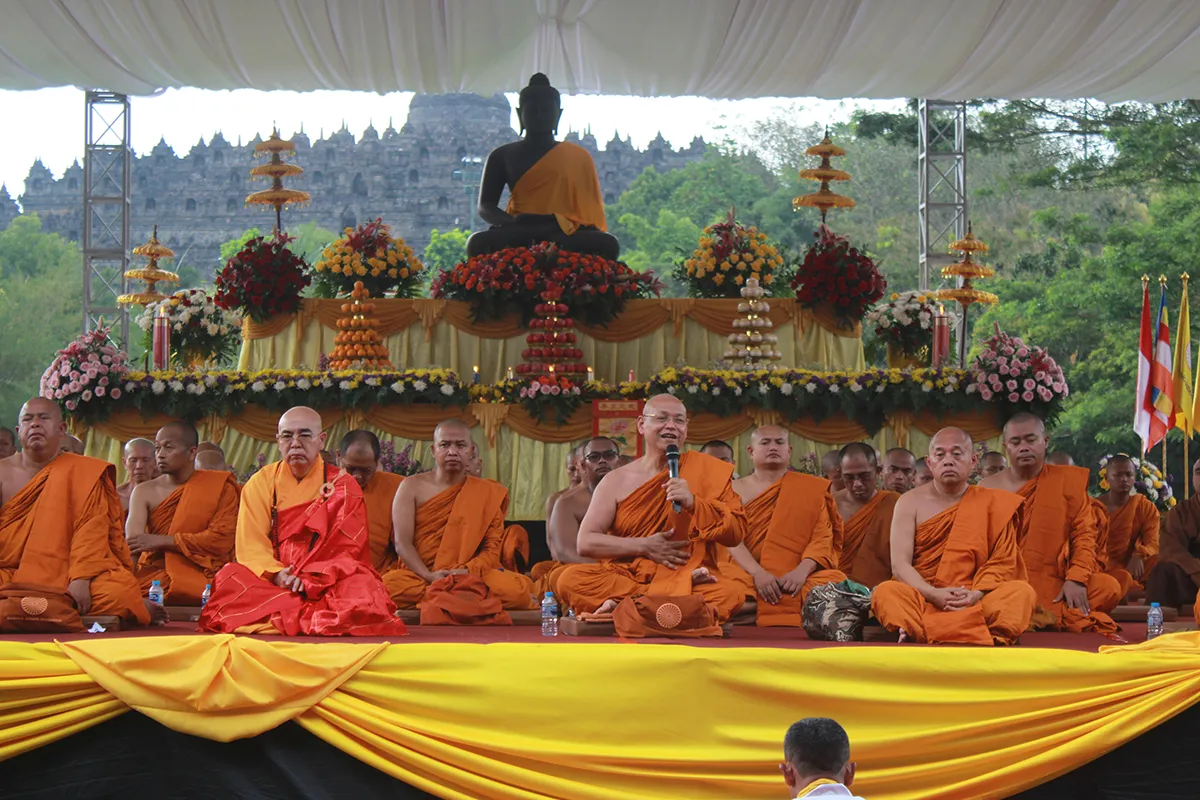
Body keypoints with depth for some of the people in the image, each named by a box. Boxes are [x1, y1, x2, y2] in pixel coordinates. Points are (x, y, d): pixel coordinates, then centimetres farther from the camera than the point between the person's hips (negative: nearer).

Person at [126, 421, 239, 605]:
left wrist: (162, 541, -11)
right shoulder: (144, 492, 10)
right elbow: (132, 542, -4)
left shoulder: (220, 487, 6)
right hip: (155, 574, 1)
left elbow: (222, 539, -7)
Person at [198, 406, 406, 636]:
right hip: (270, 582, 1)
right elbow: (250, 546, 1)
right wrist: (276, 574, -20)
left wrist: (311, 579, -18)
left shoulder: (342, 485, 9)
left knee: (360, 587, -33)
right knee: (229, 579, -30)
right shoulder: (260, 483, 12)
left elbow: (347, 549, -1)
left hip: (327, 584, -1)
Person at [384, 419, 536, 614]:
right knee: (390, 585, -38)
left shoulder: (488, 494, 12)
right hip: (418, 575, 0)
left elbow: (492, 549, 4)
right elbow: (402, 543, -2)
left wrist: (468, 570, -17)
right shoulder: (412, 487, 8)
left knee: (517, 590, -31)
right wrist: (429, 576, -19)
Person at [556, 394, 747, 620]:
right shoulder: (617, 481, 10)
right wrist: (644, 546, -9)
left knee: (731, 592, -34)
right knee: (570, 578, -29)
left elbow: (736, 533, 3)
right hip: (625, 574, 1)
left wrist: (693, 503, -12)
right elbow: (585, 542, 2)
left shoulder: (706, 471, 10)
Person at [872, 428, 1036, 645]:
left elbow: (1002, 562, 4)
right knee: (884, 592, -30)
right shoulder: (911, 503, 8)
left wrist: (977, 594, -16)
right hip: (922, 599, -1)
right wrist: (933, 594, -19)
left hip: (976, 600, 1)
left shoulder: (992, 503, 10)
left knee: (1022, 592, -27)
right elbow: (899, 564, -1)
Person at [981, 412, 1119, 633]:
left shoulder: (1067, 480, 10)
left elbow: (1085, 533, 3)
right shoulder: (988, 487, 12)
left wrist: (1076, 579, -14)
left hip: (1053, 586, 1)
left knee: (1109, 588, -26)